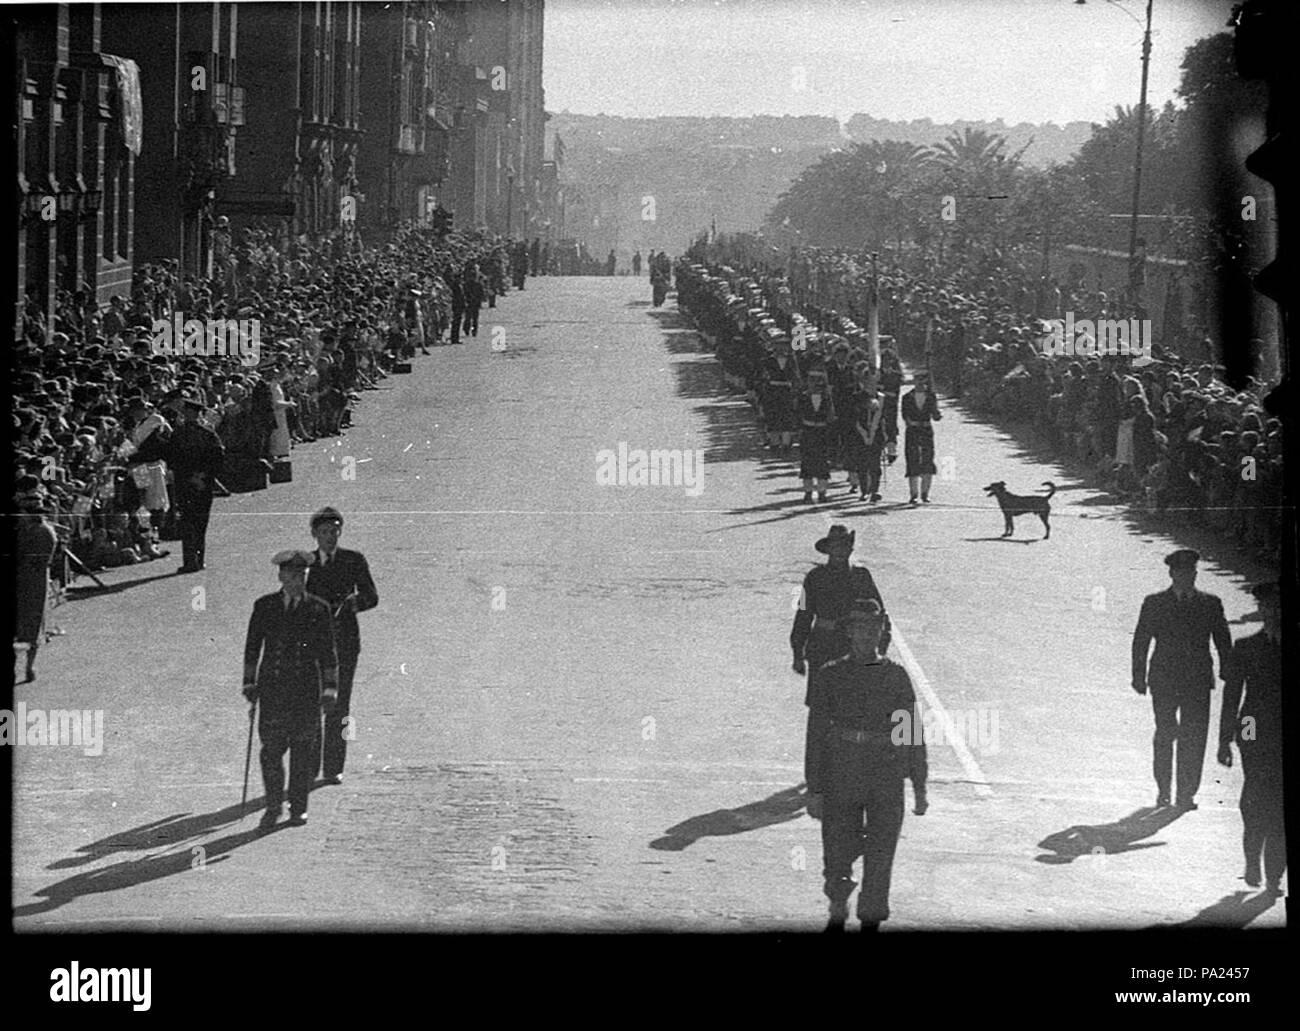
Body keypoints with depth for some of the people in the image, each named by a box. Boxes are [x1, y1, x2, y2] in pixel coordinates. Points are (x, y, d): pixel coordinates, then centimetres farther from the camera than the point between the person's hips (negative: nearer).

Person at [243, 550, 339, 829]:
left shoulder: (318, 609, 4)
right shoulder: (264, 607, 6)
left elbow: (328, 653, 6)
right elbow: (252, 647, 10)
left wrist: (330, 689, 1)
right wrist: (249, 683, 5)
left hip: (307, 689, 0)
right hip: (272, 686, 0)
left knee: (303, 749, 3)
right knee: (271, 748, -6)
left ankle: (298, 808, 14)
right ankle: (273, 806, 8)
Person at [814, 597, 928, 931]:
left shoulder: (895, 675, 6)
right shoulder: (831, 674, 5)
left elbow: (913, 734, 8)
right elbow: (816, 730, 7)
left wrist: (920, 789, 5)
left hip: (887, 779, 0)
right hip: (841, 776, 0)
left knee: (880, 857, 0)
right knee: (838, 852, -2)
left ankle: (871, 921, 12)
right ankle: (837, 913, 22)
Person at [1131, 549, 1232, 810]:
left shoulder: (1210, 604, 8)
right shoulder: (1154, 603, 4)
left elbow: (1223, 642, 10)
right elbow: (1141, 641, 5)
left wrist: (1228, 675, 1)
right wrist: (1139, 676, -2)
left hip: (1198, 681, 1)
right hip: (1164, 681, -1)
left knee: (1194, 739, -5)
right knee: (1165, 734, 0)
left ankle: (1186, 794, 2)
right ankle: (1163, 790, 17)